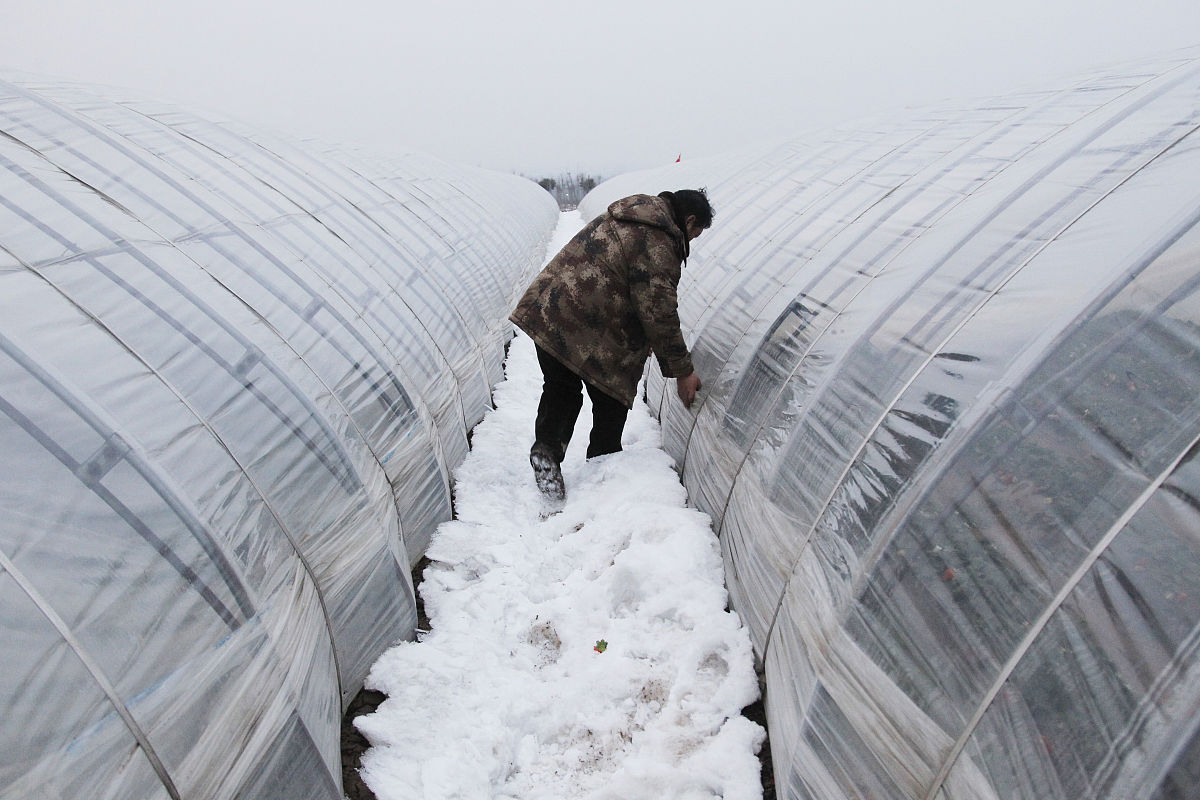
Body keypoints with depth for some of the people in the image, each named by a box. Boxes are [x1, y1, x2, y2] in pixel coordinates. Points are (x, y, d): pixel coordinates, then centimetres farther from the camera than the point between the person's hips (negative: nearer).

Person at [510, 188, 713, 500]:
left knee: (561, 388, 21)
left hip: (546, 309, 8)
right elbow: (658, 313, -12)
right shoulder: (657, 242, -10)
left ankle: (547, 447, 2)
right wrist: (682, 370, -3)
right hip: (593, 331, -8)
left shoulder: (620, 218, 20)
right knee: (611, 403, 10)